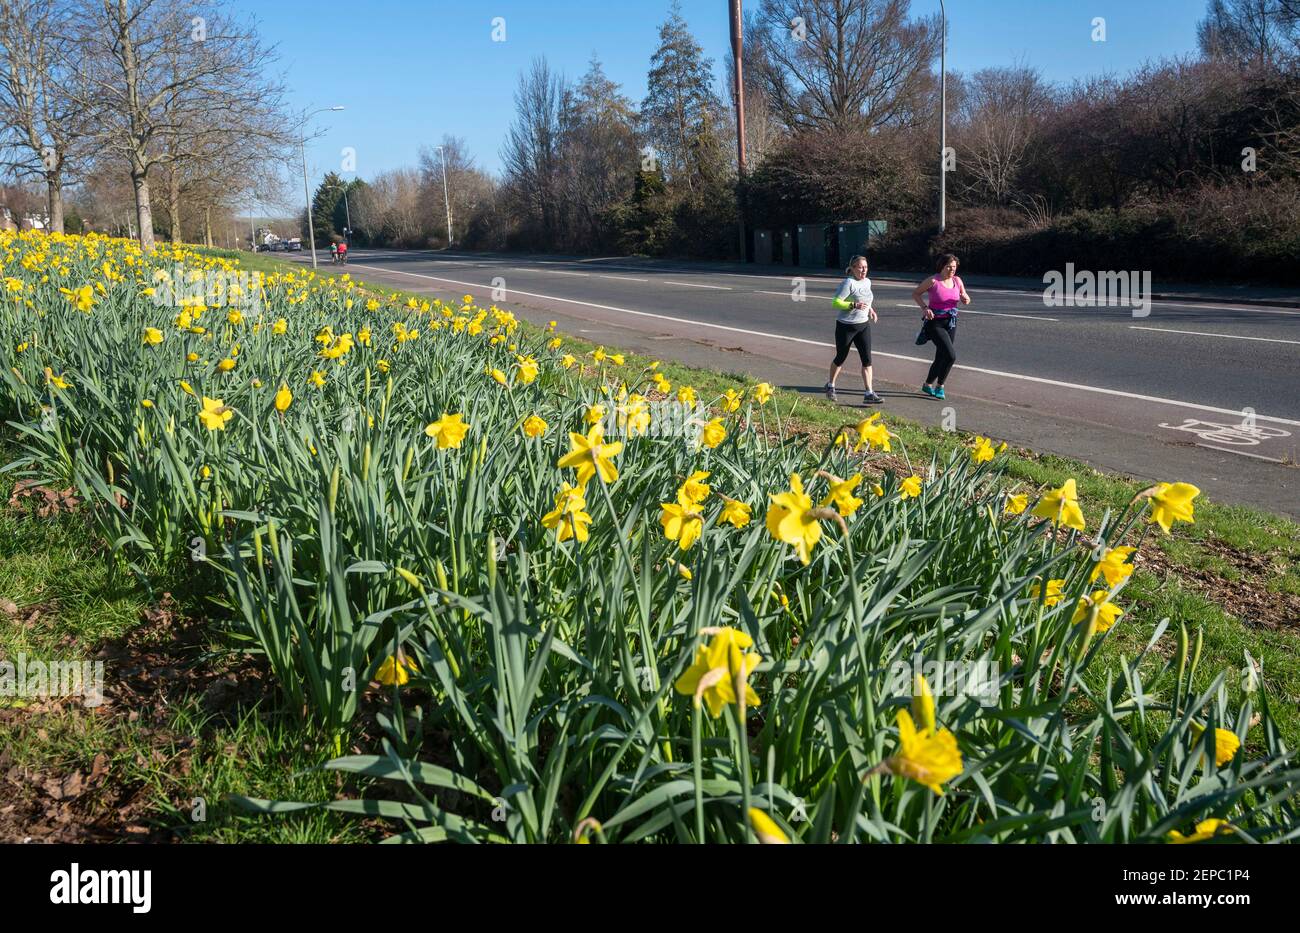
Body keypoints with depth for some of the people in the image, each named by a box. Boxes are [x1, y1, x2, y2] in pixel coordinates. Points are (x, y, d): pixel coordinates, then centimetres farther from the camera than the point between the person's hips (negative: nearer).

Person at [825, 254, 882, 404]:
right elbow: (836, 302, -21)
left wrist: (870, 309, 8)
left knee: (867, 359, -3)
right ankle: (830, 385, 33)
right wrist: (854, 305, -31)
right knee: (841, 358, 9)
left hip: (863, 325, 6)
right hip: (846, 326, -6)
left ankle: (869, 393, -3)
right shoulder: (848, 283, -16)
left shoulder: (867, 282, 8)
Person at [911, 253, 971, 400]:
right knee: (951, 355, -17)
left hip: (951, 323, 6)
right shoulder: (933, 281, -12)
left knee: (941, 358, 12)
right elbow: (915, 294, -2)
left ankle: (928, 385, 30)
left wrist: (965, 299, -11)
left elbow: (965, 301, 13)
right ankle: (939, 386, 1)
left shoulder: (957, 280, 4)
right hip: (935, 323, -6)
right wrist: (925, 308, -16)